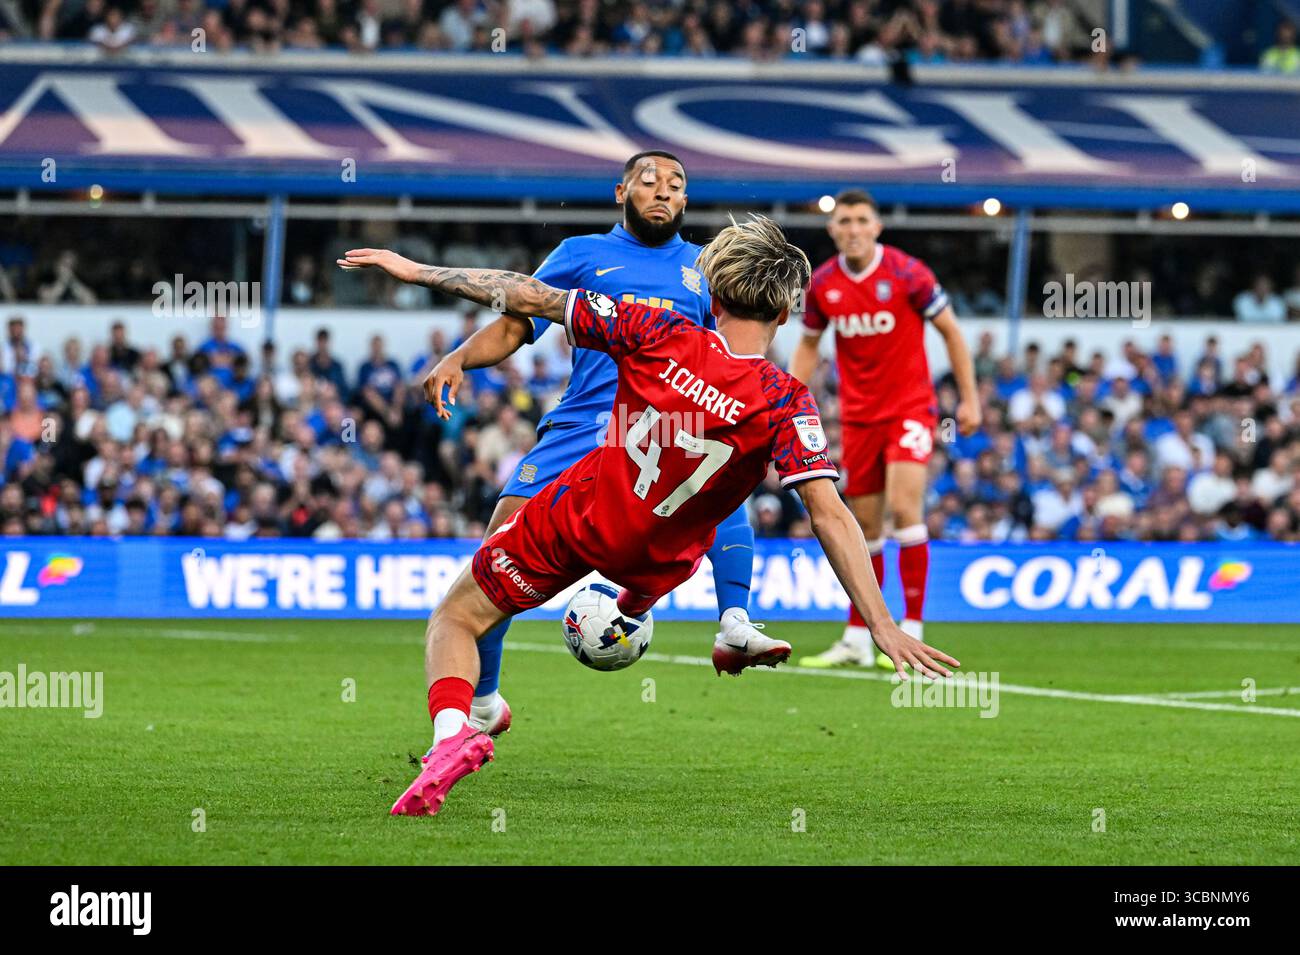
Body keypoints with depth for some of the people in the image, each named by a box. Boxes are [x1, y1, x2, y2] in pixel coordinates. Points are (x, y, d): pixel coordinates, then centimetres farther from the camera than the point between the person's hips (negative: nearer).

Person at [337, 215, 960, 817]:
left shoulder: (662, 336, -20)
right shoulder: (785, 403, -23)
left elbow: (529, 299, -13)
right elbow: (829, 515, -29)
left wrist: (418, 271, -2)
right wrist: (883, 627, -28)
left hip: (574, 521, -1)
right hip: (659, 561, 1)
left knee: (454, 619, 11)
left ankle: (451, 731, -16)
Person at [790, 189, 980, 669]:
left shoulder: (906, 273, -11)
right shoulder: (822, 284, 0)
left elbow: (950, 331, -2)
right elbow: (808, 346, 15)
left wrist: (969, 398, -4)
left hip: (910, 407, -4)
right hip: (858, 414, 4)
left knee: (903, 506, -19)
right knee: (866, 526, 6)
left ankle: (911, 632, -15)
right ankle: (858, 640, 15)